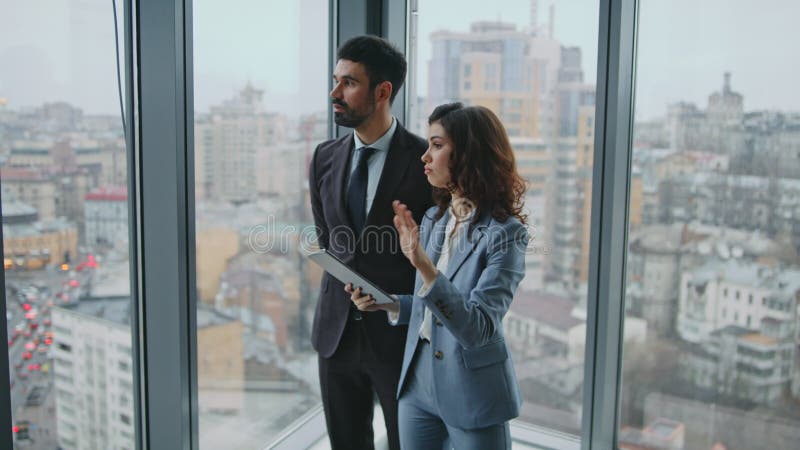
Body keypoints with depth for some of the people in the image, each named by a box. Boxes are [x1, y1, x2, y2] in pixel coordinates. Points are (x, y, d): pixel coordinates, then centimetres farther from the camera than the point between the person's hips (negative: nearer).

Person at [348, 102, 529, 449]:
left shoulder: (505, 232, -17)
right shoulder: (432, 220, 3)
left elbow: (478, 329, -25)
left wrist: (424, 266, -35)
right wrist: (385, 303, -4)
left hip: (473, 396, -6)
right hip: (418, 385, 6)